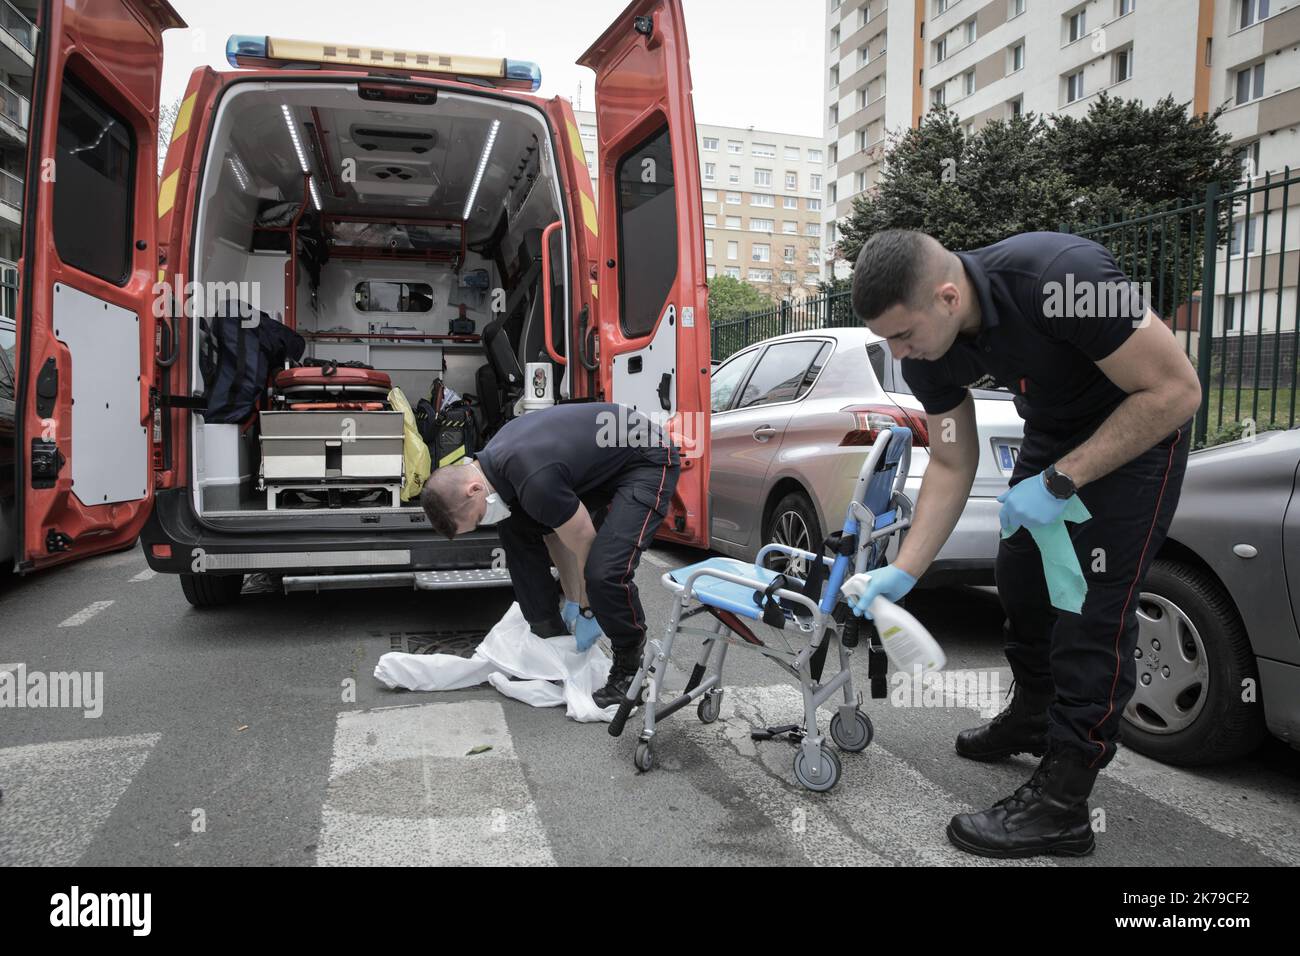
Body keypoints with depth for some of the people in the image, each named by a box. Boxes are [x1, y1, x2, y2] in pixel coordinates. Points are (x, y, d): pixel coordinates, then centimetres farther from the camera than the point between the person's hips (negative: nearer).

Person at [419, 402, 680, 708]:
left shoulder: (534, 479, -33)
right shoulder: (492, 461, -3)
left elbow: (585, 545, -20)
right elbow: (555, 530, 6)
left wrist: (587, 611, -4)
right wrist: (573, 601, 8)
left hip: (648, 463, -9)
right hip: (599, 465, 9)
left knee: (605, 571, -26)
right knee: (515, 528, 4)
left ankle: (629, 668, 2)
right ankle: (549, 638, 15)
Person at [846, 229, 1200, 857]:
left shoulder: (1062, 277, -37)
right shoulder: (926, 349, -16)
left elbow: (1177, 390, -27)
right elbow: (951, 464, -6)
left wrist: (1059, 482, -28)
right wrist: (903, 572, -12)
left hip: (1141, 423, -6)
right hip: (1052, 431, 7)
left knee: (1091, 602, -11)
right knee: (1019, 575, 11)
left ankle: (1061, 805, -2)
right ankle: (1033, 718, 34)